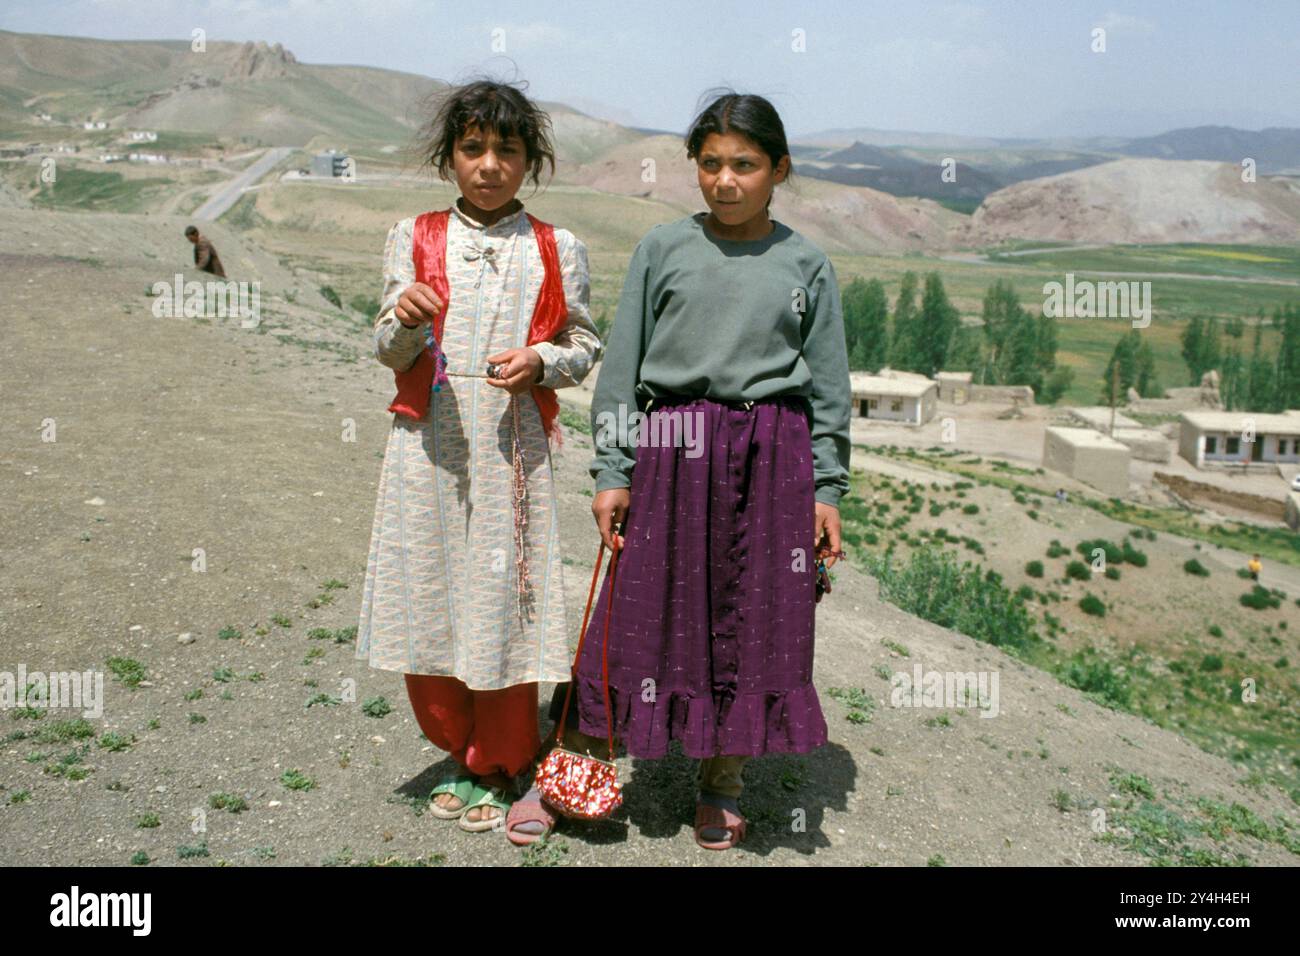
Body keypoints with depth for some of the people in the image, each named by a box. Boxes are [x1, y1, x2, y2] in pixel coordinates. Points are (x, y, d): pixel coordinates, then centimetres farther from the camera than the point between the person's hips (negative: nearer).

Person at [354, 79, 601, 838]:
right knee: (429, 599, 6)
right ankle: (462, 751, 30)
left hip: (512, 449, -1)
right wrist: (405, 320, -17)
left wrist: (540, 361, -13)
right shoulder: (415, 239, 6)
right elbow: (389, 354, 5)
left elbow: (586, 348, 8)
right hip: (430, 447, 2)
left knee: (502, 599, 3)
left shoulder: (557, 251, 4)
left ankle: (500, 767, 23)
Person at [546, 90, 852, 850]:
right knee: (644, 613, 3)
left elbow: (829, 386, 8)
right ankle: (578, 765, 19)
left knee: (754, 620, 7)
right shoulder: (663, 250, 4)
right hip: (672, 451, -1)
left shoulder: (807, 265, 6)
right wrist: (612, 471, -1)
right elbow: (622, 368, 4)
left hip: (773, 457, 1)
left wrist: (827, 489, 3)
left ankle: (722, 784, 25)